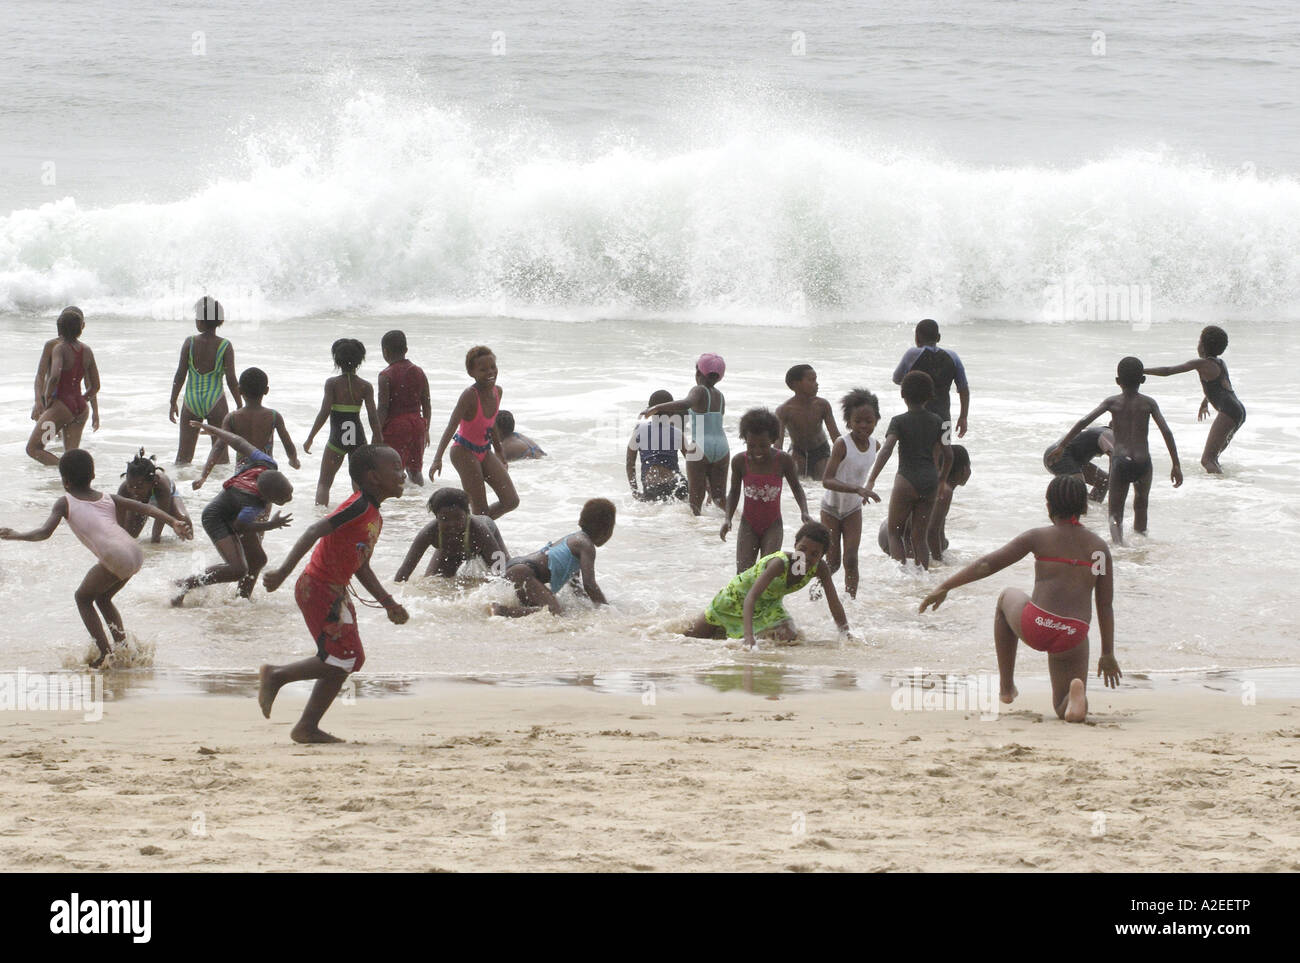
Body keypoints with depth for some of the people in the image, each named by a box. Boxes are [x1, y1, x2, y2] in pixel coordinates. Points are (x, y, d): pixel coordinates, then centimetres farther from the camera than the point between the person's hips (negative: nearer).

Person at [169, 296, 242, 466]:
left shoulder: (190, 343, -4)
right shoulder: (225, 346, -6)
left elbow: (180, 375, -3)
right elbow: (231, 379, -8)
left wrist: (173, 403, 7)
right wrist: (240, 406, 3)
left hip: (191, 401, 1)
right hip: (215, 401, -1)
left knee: (184, 453, 9)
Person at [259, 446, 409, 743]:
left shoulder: (375, 517, 14)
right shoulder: (359, 506, -17)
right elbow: (315, 531, -25)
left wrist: (388, 602, 18)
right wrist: (284, 571, -32)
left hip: (336, 592, 10)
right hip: (318, 589, -10)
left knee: (352, 660, 11)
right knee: (343, 659, -12)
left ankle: (308, 727, 16)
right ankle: (275, 676, 2)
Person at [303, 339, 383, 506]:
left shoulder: (332, 383, -7)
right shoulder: (365, 386, -1)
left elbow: (324, 412, -11)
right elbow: (373, 416, -4)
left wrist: (310, 438, -5)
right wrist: (379, 442, 4)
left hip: (337, 437, -2)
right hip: (358, 437, 2)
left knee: (324, 483, 6)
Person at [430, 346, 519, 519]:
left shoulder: (497, 392, -1)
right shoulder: (469, 396, -23)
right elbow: (451, 426, -30)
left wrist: (499, 451, 27)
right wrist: (438, 458, -40)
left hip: (484, 452, 7)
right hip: (464, 451, -7)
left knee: (511, 501, 3)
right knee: (481, 509, -9)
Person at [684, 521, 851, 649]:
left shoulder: (820, 568, -27)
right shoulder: (780, 562, -44)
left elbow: (835, 604, -19)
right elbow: (751, 597, -51)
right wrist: (748, 635, -62)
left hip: (770, 605, 4)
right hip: (738, 596, -4)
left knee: (790, 638, -20)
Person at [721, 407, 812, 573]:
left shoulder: (783, 460, -14)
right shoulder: (739, 461, -11)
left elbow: (796, 488, 1)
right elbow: (734, 492, 3)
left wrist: (804, 511, -15)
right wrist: (728, 519, -10)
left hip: (772, 526, -1)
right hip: (748, 525, 1)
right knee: (743, 573, -8)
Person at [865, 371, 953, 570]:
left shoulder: (899, 421, -8)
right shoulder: (936, 421, 5)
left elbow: (886, 450, -20)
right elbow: (948, 455, 7)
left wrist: (871, 481, -22)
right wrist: (940, 479, 23)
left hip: (907, 480, -4)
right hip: (930, 481, 4)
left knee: (894, 532, 9)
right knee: (920, 536, 11)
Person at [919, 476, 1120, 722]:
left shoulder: (1038, 537, 5)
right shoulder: (1099, 548, 12)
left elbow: (986, 564, 2)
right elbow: (1105, 606, 13)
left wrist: (944, 587, 8)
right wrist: (1108, 654, 21)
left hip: (1034, 627, -1)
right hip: (1072, 638, 1)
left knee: (1007, 597, 35)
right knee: (1064, 710, 18)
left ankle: (1007, 687, 35)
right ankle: (1076, 693, -23)